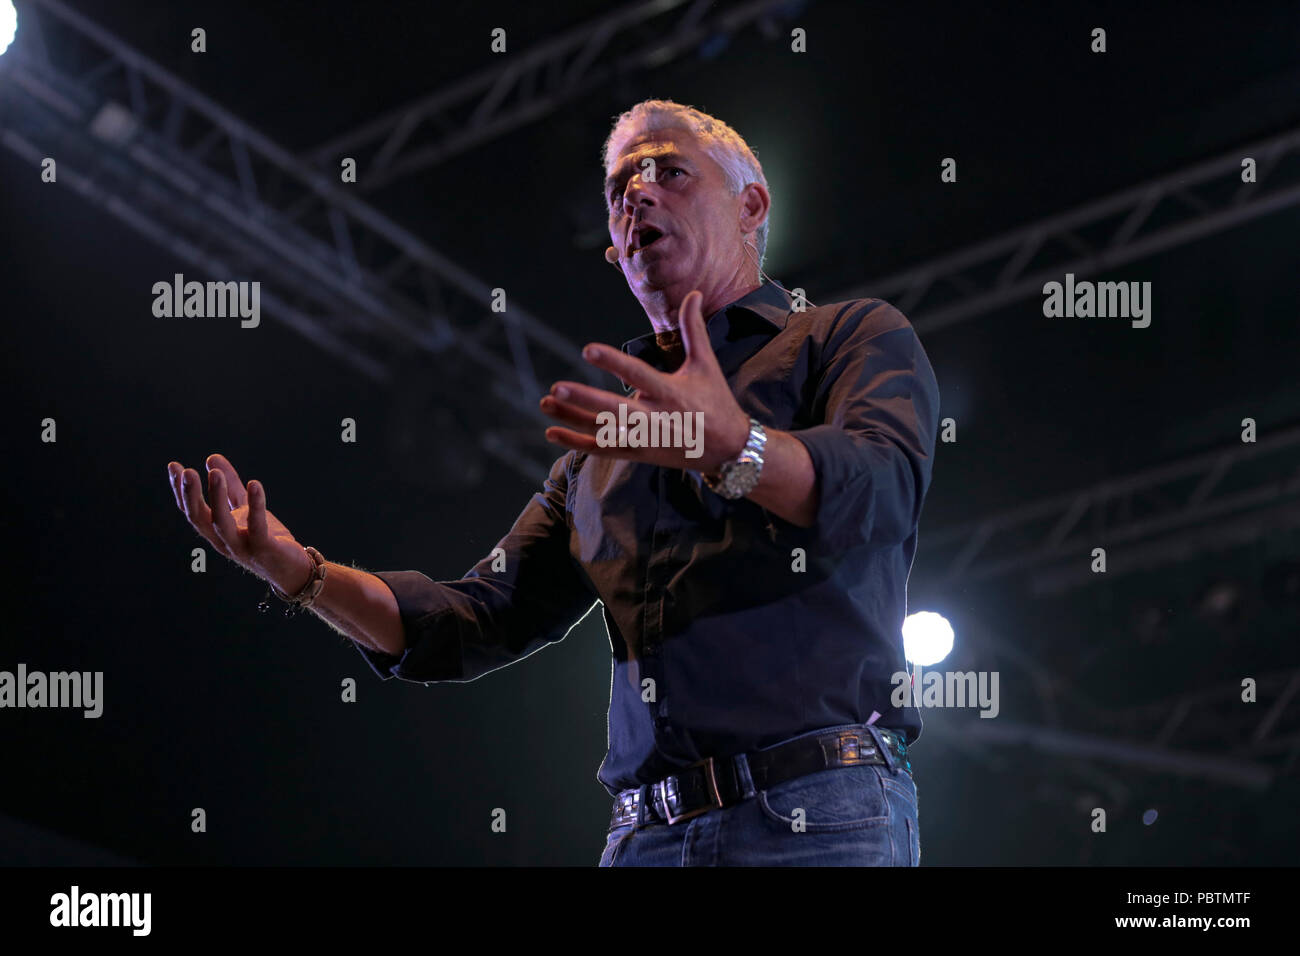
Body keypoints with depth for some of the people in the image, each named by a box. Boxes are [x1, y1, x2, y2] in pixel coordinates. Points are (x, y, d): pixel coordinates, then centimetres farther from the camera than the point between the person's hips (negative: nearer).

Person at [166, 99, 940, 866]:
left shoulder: (855, 337, 10)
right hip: (645, 831, 5)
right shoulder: (607, 440, 27)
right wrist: (297, 570, 8)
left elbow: (882, 489, -12)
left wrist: (732, 445, -32)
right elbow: (479, 623, 24)